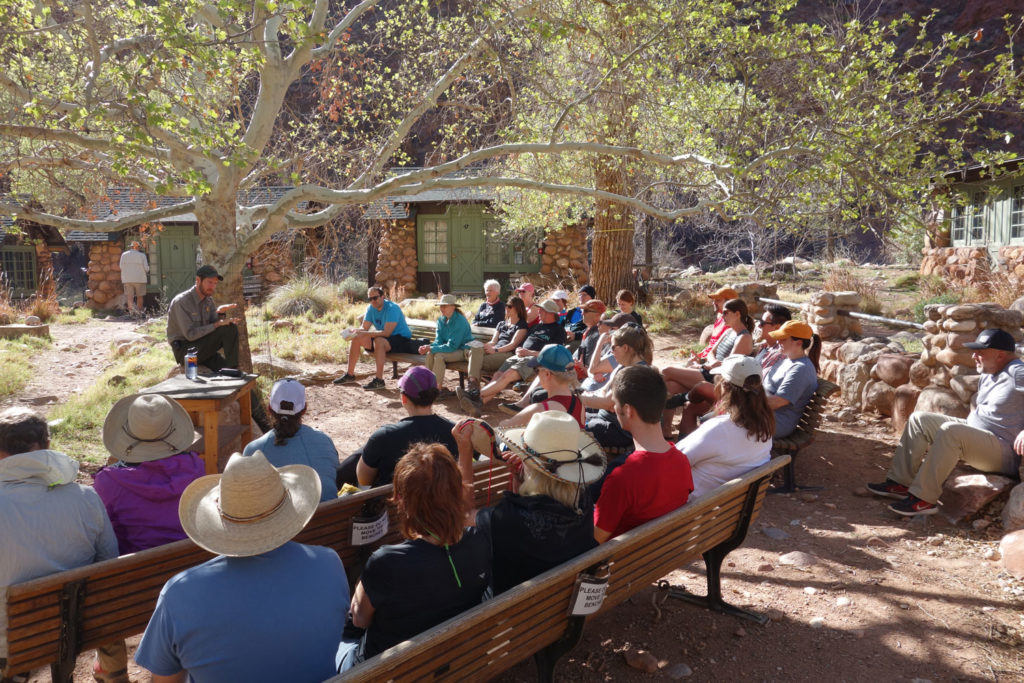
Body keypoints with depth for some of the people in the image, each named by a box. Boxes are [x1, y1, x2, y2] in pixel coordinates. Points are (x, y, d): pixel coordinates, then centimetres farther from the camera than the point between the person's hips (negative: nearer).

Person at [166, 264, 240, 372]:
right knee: (229, 329, -21)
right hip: (184, 350, -7)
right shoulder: (181, 302, -15)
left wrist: (221, 312, -16)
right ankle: (232, 368, -13)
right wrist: (218, 324, -27)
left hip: (201, 349, 7)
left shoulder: (208, 300, 8)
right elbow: (190, 334, -23)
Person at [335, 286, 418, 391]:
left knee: (379, 341, -37)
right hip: (384, 338, 8)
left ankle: (379, 380, -37)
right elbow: (364, 328, 3)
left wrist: (364, 333, -32)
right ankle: (349, 375, 7)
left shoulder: (392, 308, -23)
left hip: (402, 339, -8)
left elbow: (386, 333, -30)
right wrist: (353, 331, -20)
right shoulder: (371, 308, 2)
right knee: (356, 338, -2)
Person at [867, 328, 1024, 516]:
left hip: (1003, 453, -10)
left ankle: (923, 499, -30)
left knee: (950, 431, -35)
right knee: (918, 419, 4)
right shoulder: (987, 376, 15)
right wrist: (966, 429, 13)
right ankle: (900, 482, -2)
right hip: (973, 436, 10)